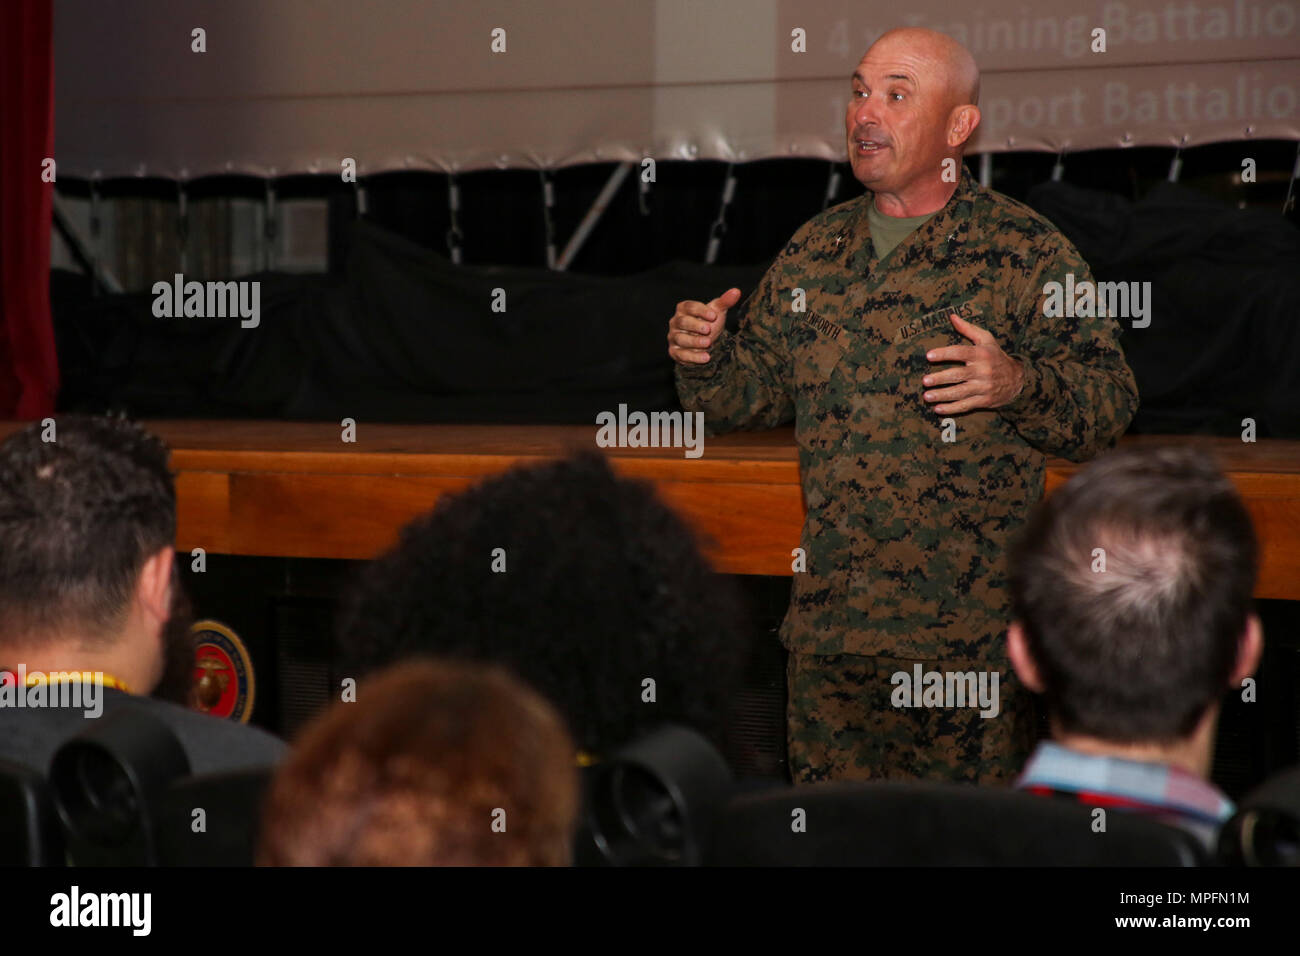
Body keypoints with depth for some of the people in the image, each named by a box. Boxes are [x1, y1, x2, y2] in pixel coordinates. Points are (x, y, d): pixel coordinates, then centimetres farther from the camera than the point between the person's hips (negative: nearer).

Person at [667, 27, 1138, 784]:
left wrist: (1020, 385, -24)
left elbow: (1111, 402, -6)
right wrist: (706, 358, 0)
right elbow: (754, 392, 21)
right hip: (829, 619, 5)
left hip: (971, 632, -5)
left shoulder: (1027, 251, -2)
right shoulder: (815, 252, 14)